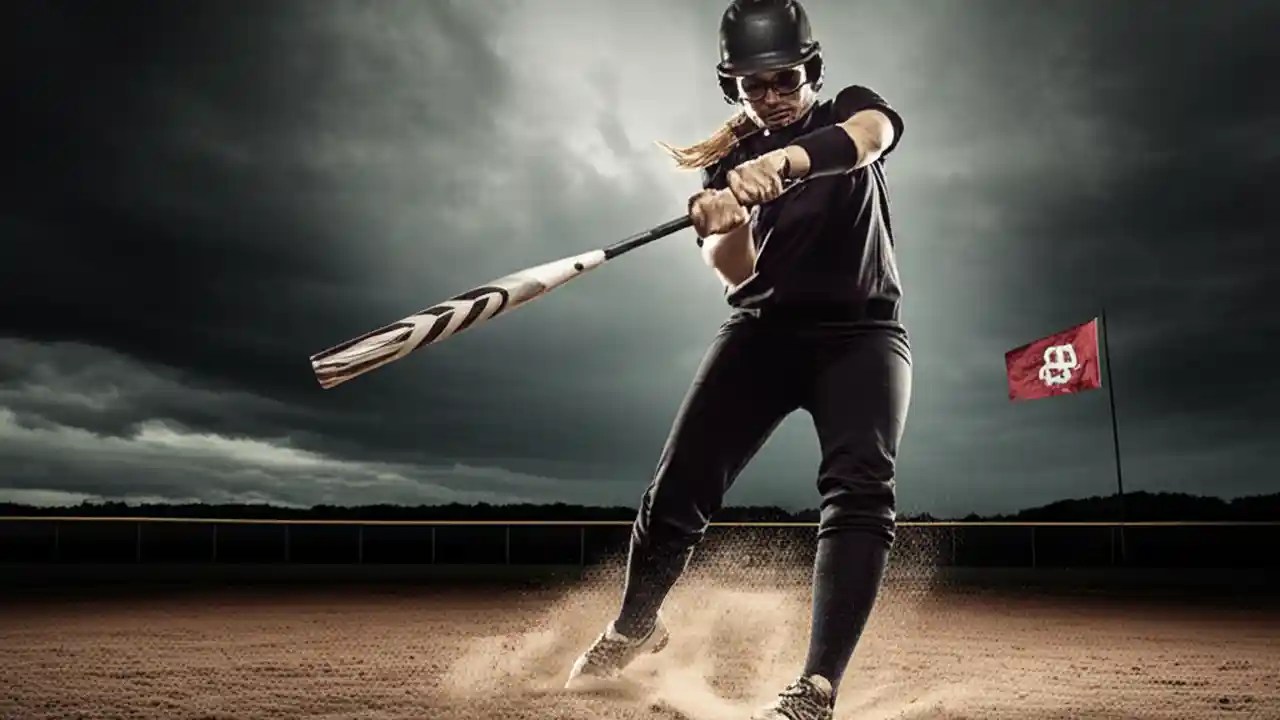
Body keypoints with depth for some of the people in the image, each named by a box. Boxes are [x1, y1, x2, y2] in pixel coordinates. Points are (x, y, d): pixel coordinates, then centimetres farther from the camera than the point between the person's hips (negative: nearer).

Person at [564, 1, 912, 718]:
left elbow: (869, 135, -24)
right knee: (679, 489, -5)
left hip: (862, 331, -1)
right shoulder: (728, 165, 6)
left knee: (860, 488, -25)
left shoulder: (849, 109, 5)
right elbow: (735, 273, -12)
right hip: (765, 330, 2)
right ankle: (635, 627, 21)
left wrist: (786, 160, -44)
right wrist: (727, 225, -36)